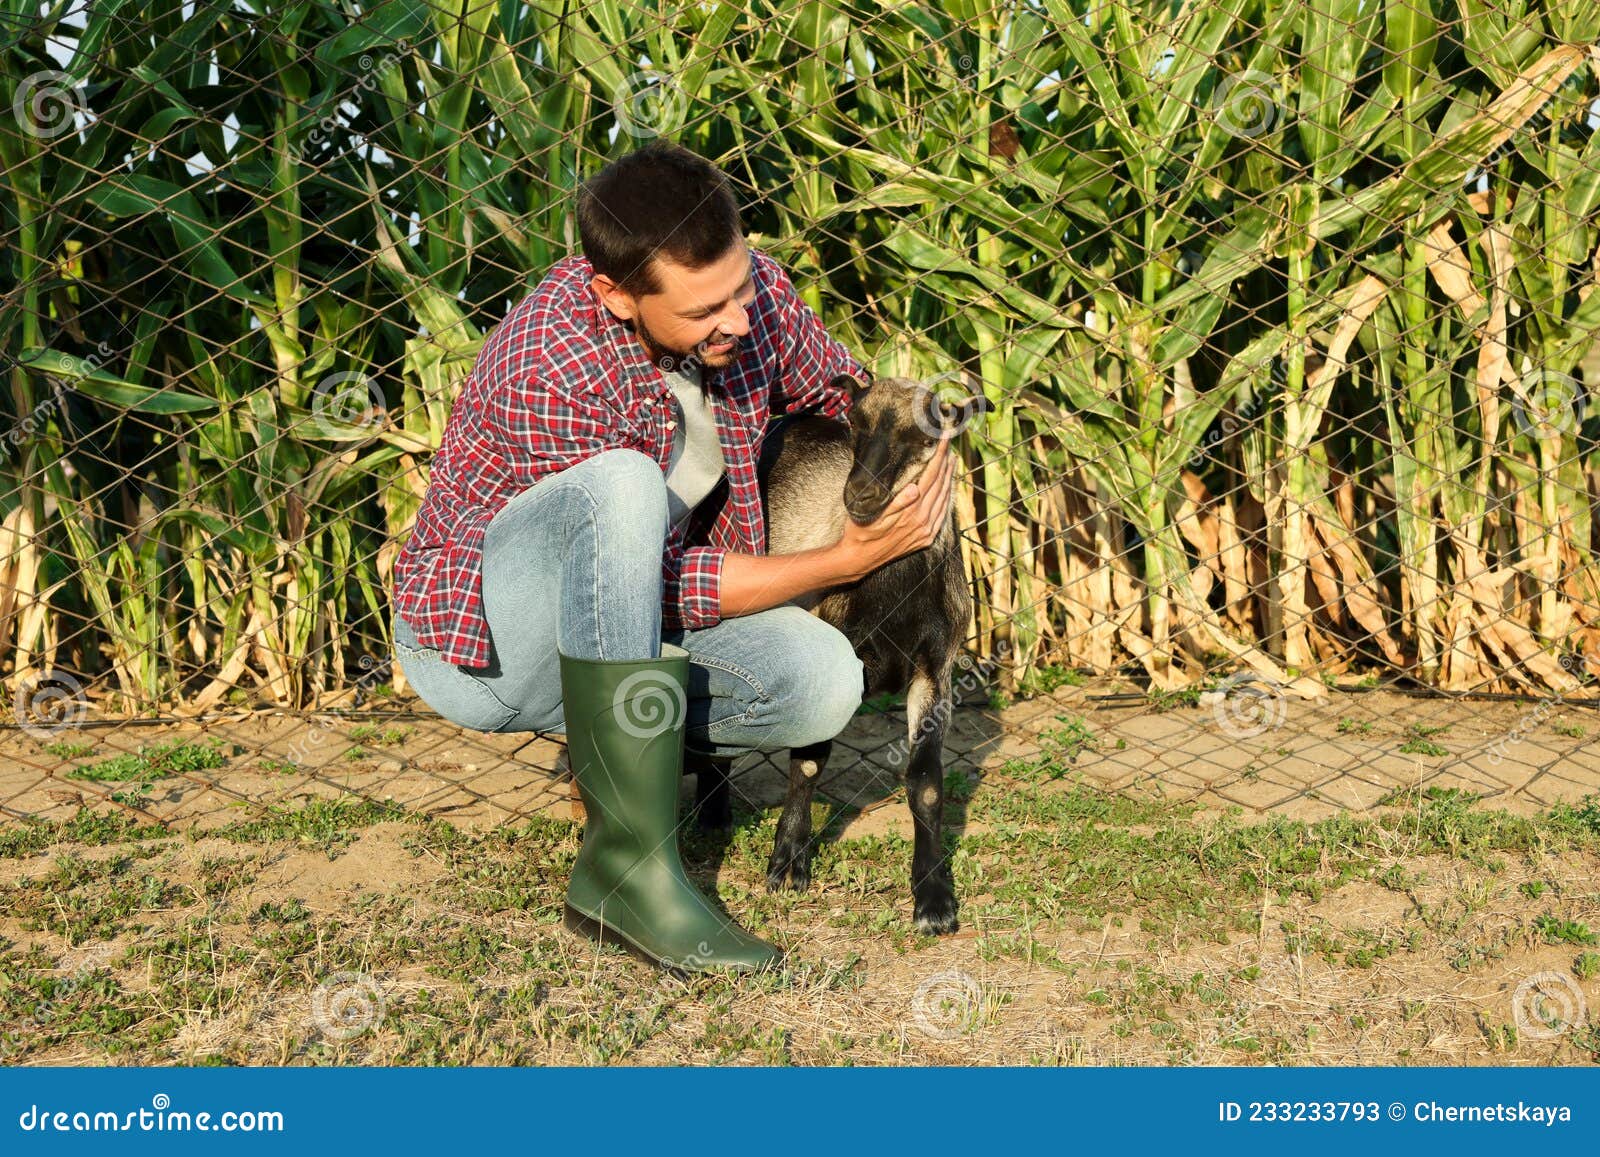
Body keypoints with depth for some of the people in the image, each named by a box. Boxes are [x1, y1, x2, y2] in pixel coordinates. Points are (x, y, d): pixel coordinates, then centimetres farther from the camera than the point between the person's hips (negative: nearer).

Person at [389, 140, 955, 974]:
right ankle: (626, 863, -33)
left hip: (611, 628, 6)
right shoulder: (550, 372, -31)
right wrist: (843, 562, -25)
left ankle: (605, 747, 9)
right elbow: (664, 586, -24)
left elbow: (842, 390, 9)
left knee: (826, 679, -21)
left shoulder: (752, 290, -12)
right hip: (483, 646, -6)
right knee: (622, 485, -37)